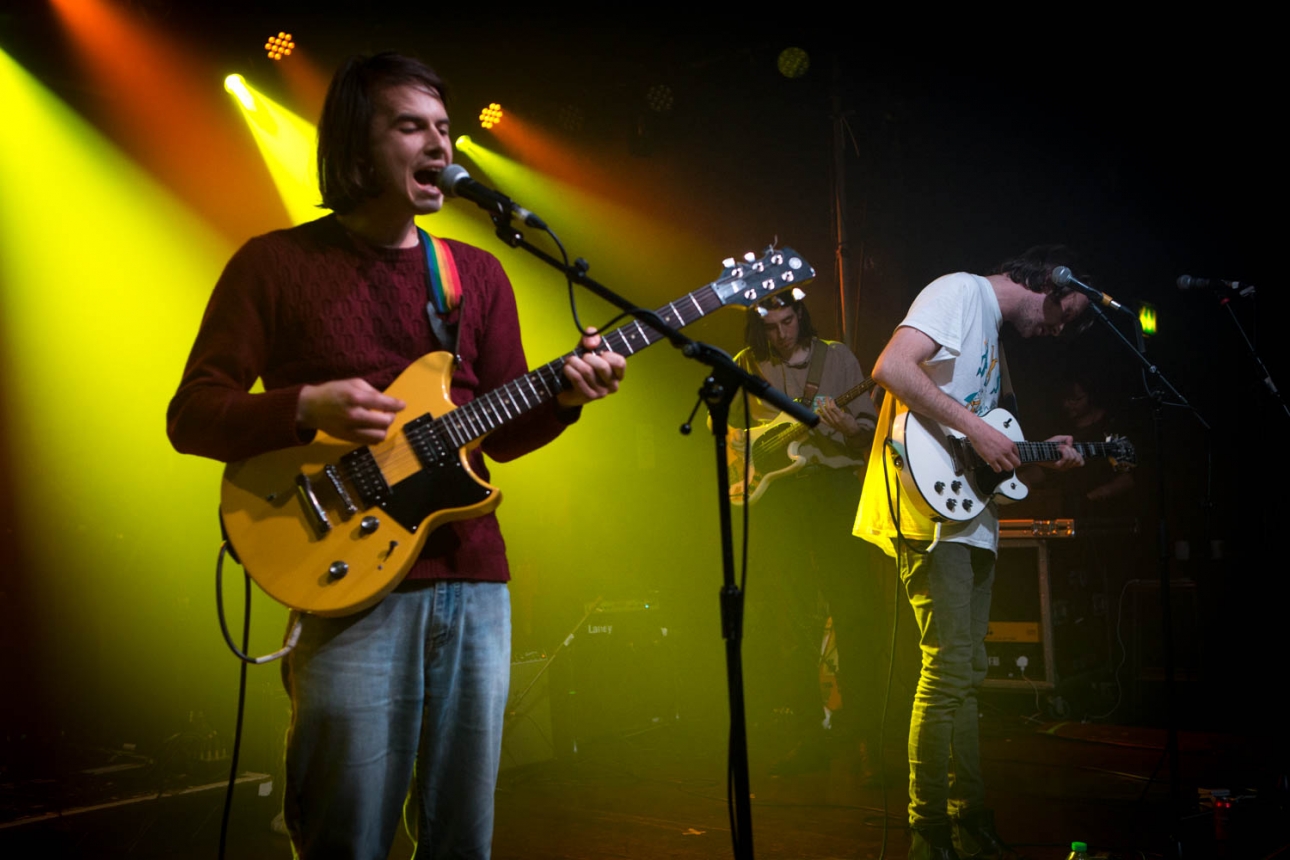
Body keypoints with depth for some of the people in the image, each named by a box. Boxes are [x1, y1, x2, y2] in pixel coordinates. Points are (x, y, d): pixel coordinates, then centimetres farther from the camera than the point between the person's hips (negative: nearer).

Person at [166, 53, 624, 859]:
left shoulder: (479, 274, 14)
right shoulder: (275, 264, 2)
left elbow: (500, 432, 14)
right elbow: (191, 414, 1)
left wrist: (562, 398, -6)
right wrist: (307, 408, -16)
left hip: (474, 580, 4)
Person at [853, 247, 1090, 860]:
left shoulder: (991, 329, 24)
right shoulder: (962, 291, -4)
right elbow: (891, 367, -21)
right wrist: (975, 429, -22)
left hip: (971, 521, 10)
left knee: (965, 674, 12)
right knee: (948, 672, -11)